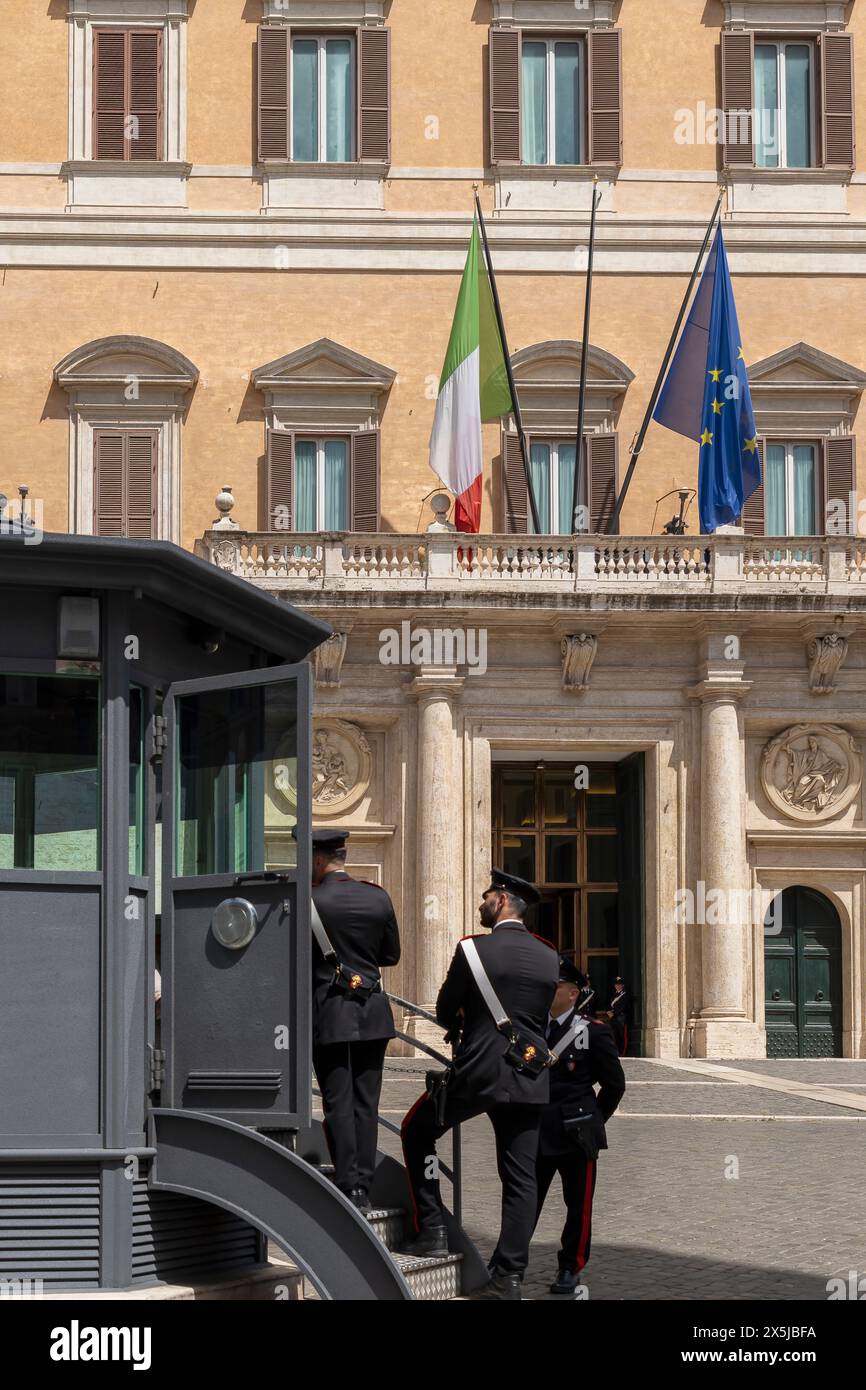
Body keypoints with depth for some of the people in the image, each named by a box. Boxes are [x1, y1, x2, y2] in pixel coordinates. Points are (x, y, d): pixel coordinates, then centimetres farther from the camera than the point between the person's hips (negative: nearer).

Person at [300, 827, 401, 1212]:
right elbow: (391, 955, 11)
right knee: (366, 1104, 8)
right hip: (372, 1013, 4)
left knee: (338, 1104, 0)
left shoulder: (310, 902, -11)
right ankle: (363, 1190, 9)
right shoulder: (378, 897, 3)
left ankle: (349, 1190, -3)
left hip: (330, 1015, -4)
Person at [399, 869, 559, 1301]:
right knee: (520, 1178, 5)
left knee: (417, 1131, 19)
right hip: (529, 1080, 4)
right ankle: (508, 1277, 2)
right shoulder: (549, 958, 5)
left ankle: (432, 1229, 15)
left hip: (477, 1073, -4)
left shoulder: (473, 950, -9)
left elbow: (445, 1011, 0)